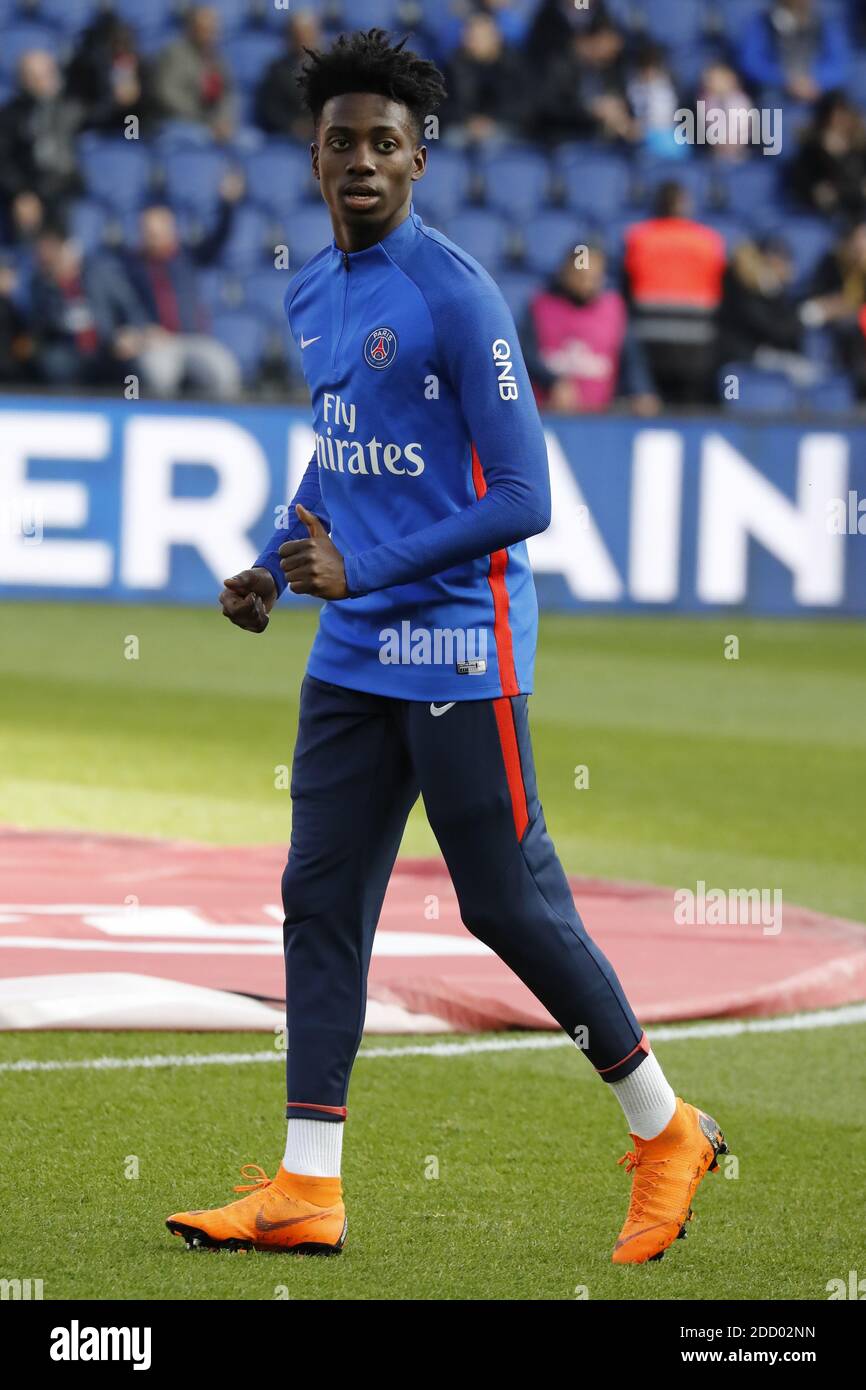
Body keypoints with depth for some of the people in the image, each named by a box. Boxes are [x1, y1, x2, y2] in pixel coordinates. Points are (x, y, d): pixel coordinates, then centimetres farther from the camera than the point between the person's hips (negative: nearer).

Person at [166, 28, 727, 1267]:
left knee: (510, 905, -4)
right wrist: (274, 567, 11)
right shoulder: (311, 295, 11)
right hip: (351, 655, 8)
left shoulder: (456, 298, -14)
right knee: (320, 899, 3)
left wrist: (365, 570, -17)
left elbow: (522, 500, -16)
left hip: (457, 648, -8)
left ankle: (667, 1133, 13)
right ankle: (308, 1188, 4)